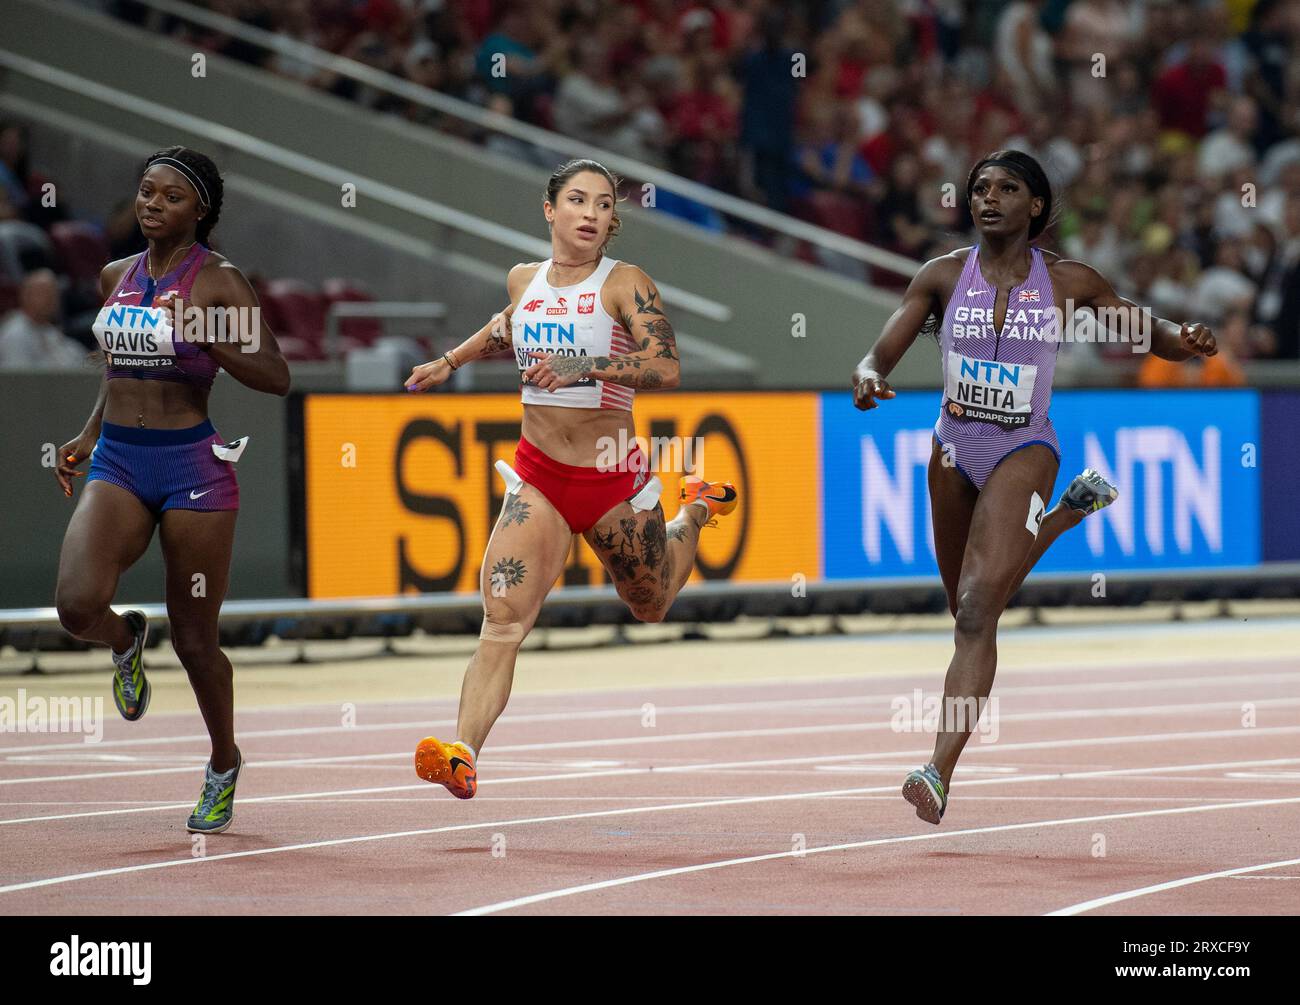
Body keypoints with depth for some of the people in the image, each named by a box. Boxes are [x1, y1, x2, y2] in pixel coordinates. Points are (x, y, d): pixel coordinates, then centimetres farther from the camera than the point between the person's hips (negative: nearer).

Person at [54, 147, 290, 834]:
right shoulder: (117, 276, 11)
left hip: (193, 466, -4)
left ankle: (224, 764, 28)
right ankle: (126, 640, 17)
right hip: (117, 465, 4)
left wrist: (207, 339, -23)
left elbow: (275, 377, -10)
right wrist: (89, 436, 17)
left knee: (194, 639, 4)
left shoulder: (218, 281, -6)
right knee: (78, 606, -20)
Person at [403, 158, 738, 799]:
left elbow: (666, 367, -23)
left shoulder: (625, 284, -10)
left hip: (614, 478, -2)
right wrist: (449, 363, 31)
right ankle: (463, 754, -29)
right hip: (538, 476, 2)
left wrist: (581, 367, -33)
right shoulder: (524, 281, 5)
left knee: (650, 608, 23)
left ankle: (696, 510, 53)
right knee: (502, 619, -17)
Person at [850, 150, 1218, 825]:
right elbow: (883, 351, -10)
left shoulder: (1068, 282, -6)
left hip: (1023, 452, -4)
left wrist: (1186, 340, -23)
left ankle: (941, 774, -25)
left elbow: (1152, 333, 1)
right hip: (954, 450, 4)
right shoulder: (944, 275, -4)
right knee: (969, 608, 20)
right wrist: (869, 374, -35)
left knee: (976, 611, -19)